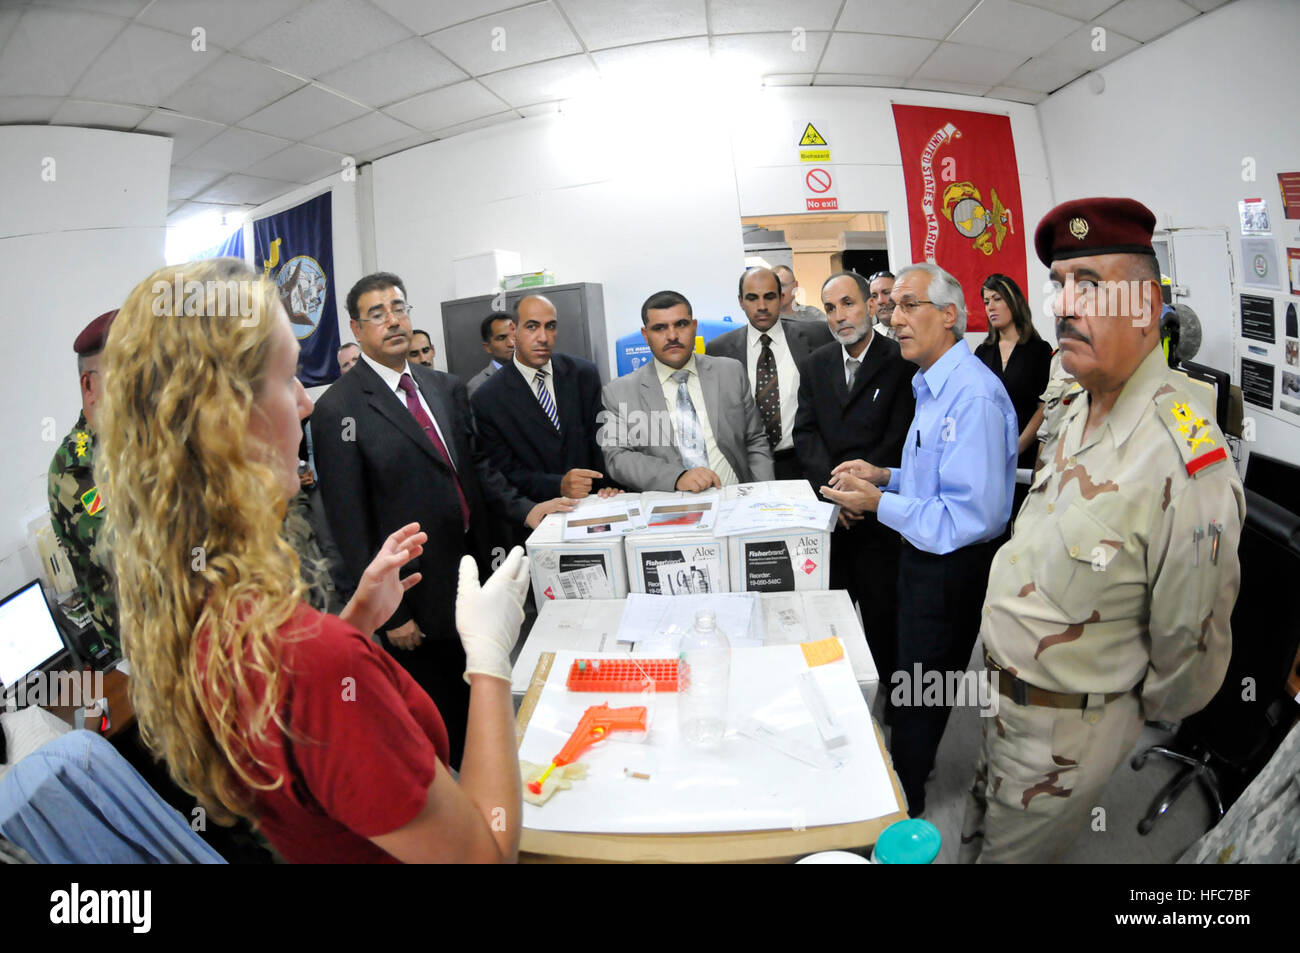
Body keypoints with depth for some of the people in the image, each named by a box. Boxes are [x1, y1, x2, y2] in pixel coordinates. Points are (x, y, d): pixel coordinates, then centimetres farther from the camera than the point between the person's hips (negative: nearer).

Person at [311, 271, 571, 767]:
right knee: (439, 729, 10)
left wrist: (522, 509, 0)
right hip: (418, 597, -6)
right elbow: (350, 524, -13)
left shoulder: (445, 387, 9)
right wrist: (389, 612, -12)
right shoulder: (338, 410, -12)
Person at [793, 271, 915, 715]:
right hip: (828, 510, 4)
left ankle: (891, 696, 22)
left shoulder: (901, 362, -3)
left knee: (883, 611, 4)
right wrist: (834, 486, -11)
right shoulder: (816, 364, 11)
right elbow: (806, 432, 3)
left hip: (879, 513, -3)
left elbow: (899, 440, -9)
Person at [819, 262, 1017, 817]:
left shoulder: (973, 395, -26)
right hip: (925, 556, 10)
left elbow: (972, 516, -30)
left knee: (919, 692, 9)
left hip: (951, 565, -10)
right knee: (912, 681, 24)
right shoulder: (933, 386, 9)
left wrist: (879, 504, -25)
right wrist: (885, 477, 5)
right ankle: (908, 772, 45)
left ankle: (903, 801, 31)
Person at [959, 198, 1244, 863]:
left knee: (1011, 853, 17)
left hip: (1064, 730, -7)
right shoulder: (1074, 413, -2)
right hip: (997, 688, 7)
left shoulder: (1186, 457, -30)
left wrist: (1136, 713, -4)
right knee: (977, 834, 28)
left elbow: (1190, 641, -19)